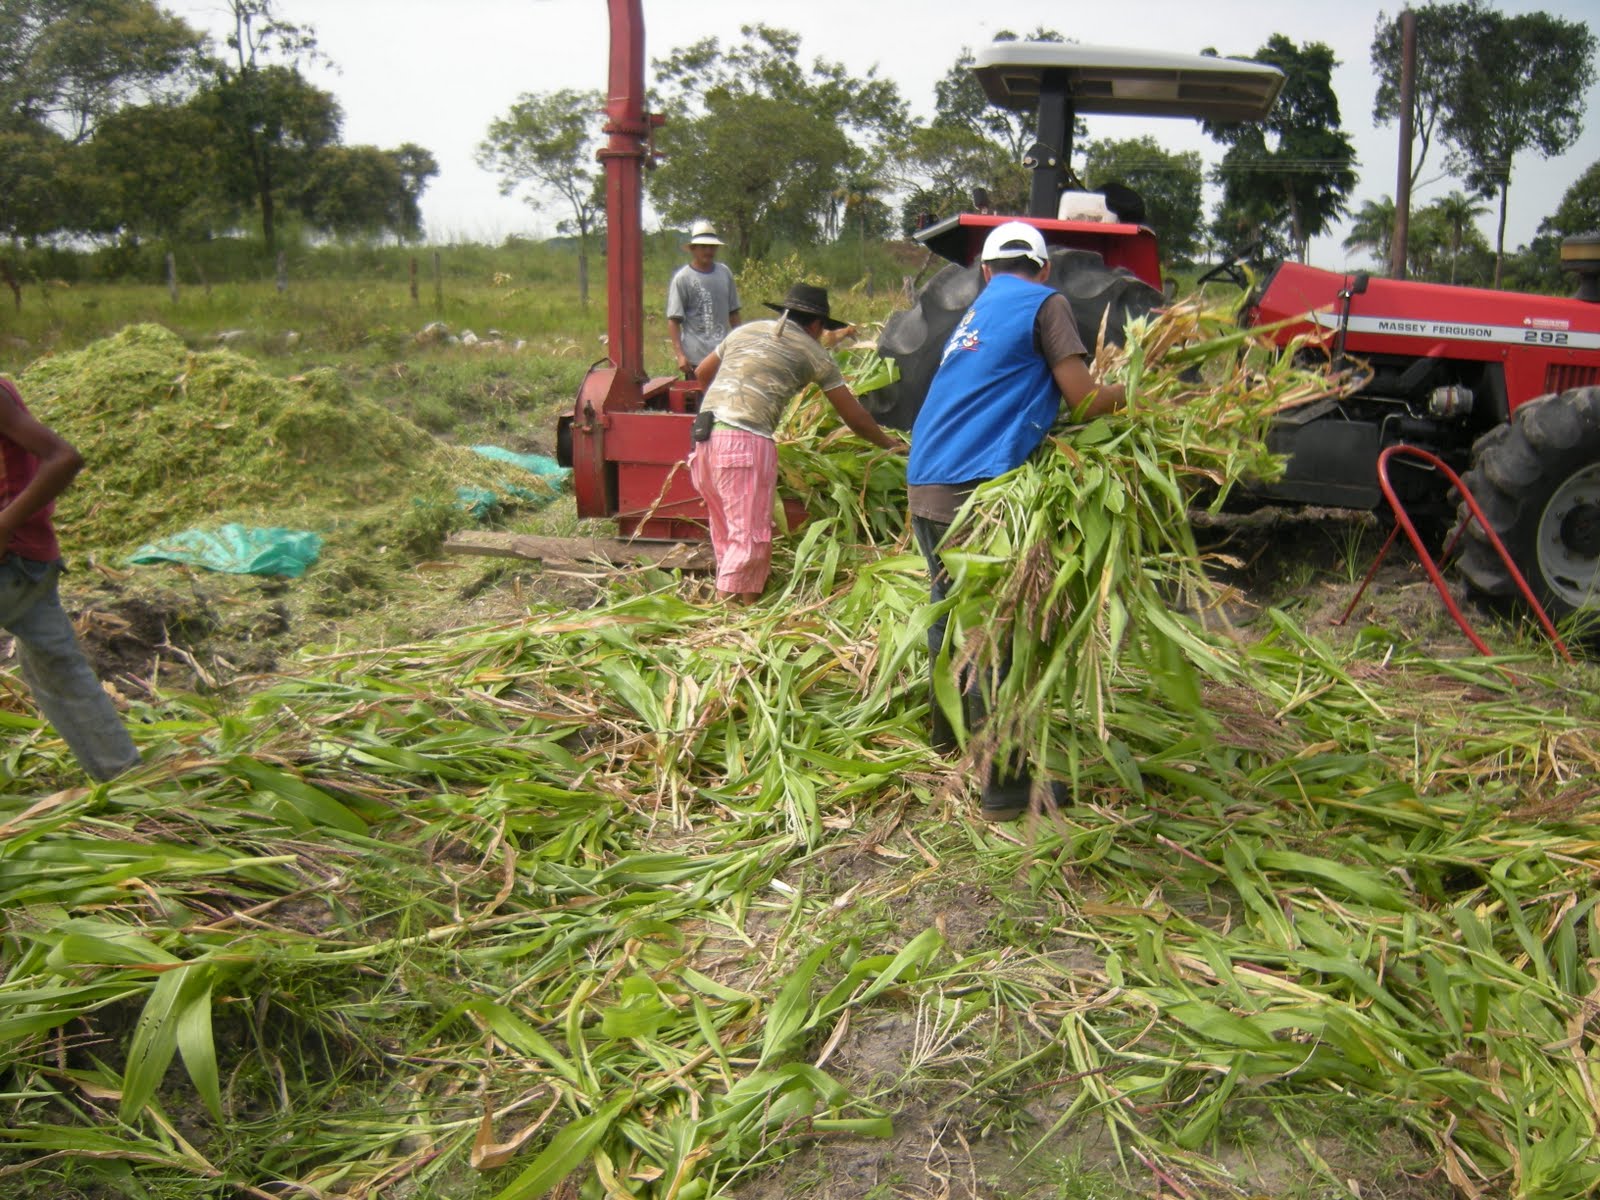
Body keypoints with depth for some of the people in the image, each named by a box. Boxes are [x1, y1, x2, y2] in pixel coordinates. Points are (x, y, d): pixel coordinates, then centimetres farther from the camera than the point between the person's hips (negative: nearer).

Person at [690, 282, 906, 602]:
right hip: (746, 441, -7)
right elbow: (855, 416, 12)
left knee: (725, 531, 15)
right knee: (749, 536, -3)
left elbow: (702, 372, 31)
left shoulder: (746, 330, 22)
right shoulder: (812, 352, 8)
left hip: (705, 433, 7)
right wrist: (889, 442, 26)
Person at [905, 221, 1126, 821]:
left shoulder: (975, 314, 23)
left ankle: (947, 729, 41)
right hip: (978, 492, -8)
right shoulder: (1045, 302, 2)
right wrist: (1124, 391, 14)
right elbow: (1084, 401, -5)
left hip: (925, 486, 8)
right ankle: (1004, 785, 4)